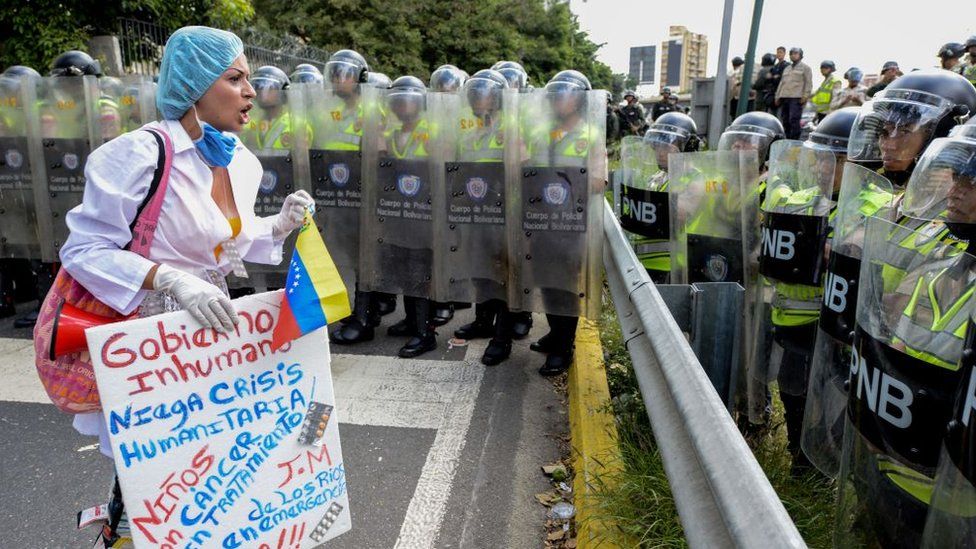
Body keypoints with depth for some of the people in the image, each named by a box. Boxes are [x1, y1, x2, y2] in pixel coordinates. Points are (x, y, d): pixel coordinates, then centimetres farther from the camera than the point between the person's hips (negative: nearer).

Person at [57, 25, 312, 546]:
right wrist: (172, 279, -31)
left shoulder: (242, 163, 1)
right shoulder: (138, 155, -21)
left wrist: (280, 225, -4)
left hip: (210, 324, 7)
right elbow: (84, 249, -19)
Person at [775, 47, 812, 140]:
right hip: (784, 97, 6)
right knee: (785, 121, 3)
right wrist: (777, 96, 18)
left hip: (796, 98, -6)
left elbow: (808, 83, 0)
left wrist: (805, 96, -11)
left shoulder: (805, 67, 8)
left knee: (794, 120, -15)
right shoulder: (787, 69, 27)